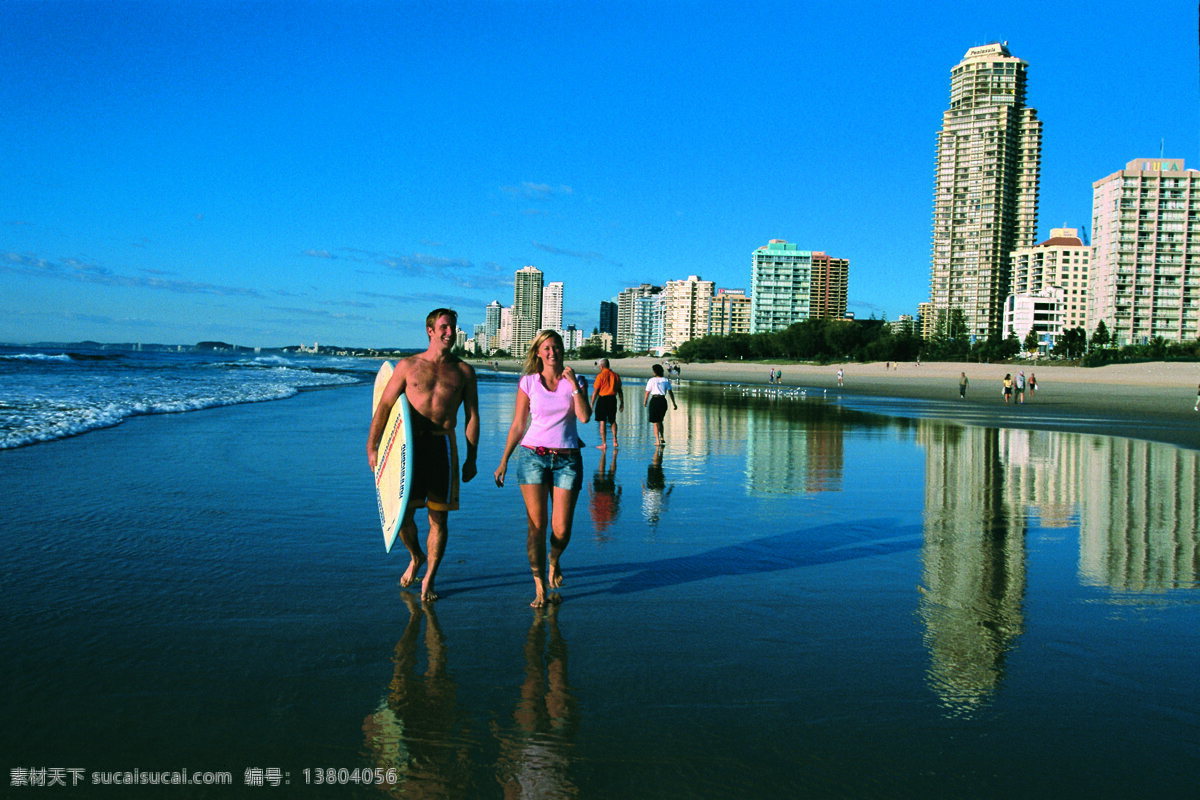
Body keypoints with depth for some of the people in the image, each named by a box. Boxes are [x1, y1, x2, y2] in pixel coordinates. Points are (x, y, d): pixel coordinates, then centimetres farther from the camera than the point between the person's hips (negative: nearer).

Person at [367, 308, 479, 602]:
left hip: (443, 446, 0)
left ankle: (428, 581, 16)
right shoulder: (408, 366, 8)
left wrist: (471, 457, 3)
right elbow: (384, 407, 7)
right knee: (403, 515, 0)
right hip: (410, 445, 0)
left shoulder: (463, 371, 10)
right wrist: (372, 448, 0)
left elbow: (472, 415, 9)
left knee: (438, 518, 2)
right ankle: (416, 558, 31)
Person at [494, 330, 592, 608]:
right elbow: (518, 425, 8)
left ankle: (553, 561, 31)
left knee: (562, 529, -3)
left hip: (567, 460, 1)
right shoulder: (528, 382, 6)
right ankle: (540, 587, 5)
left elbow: (585, 416, -7)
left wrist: (574, 384, -10)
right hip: (533, 457, -1)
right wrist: (504, 460, 5)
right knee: (536, 525, -6)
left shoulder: (575, 381, 8)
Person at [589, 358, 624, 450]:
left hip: (602, 399, -4)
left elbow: (595, 391, -9)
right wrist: (622, 402, 14)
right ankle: (614, 440, 9)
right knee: (613, 421, 19)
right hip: (613, 399, 4)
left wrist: (592, 404, -4)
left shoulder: (600, 376, -9)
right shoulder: (615, 375, 4)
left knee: (602, 422, 2)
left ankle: (604, 444, 3)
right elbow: (619, 390, 7)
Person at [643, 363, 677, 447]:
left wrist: (644, 402, 11)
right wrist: (674, 403, 7)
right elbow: (670, 392, 2)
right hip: (663, 401, 4)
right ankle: (662, 438, 21)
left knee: (655, 423, 3)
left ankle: (658, 441, 0)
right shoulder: (666, 380, 4)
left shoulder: (651, 380, -6)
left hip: (654, 400, -4)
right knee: (660, 421, 23)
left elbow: (647, 393, -5)